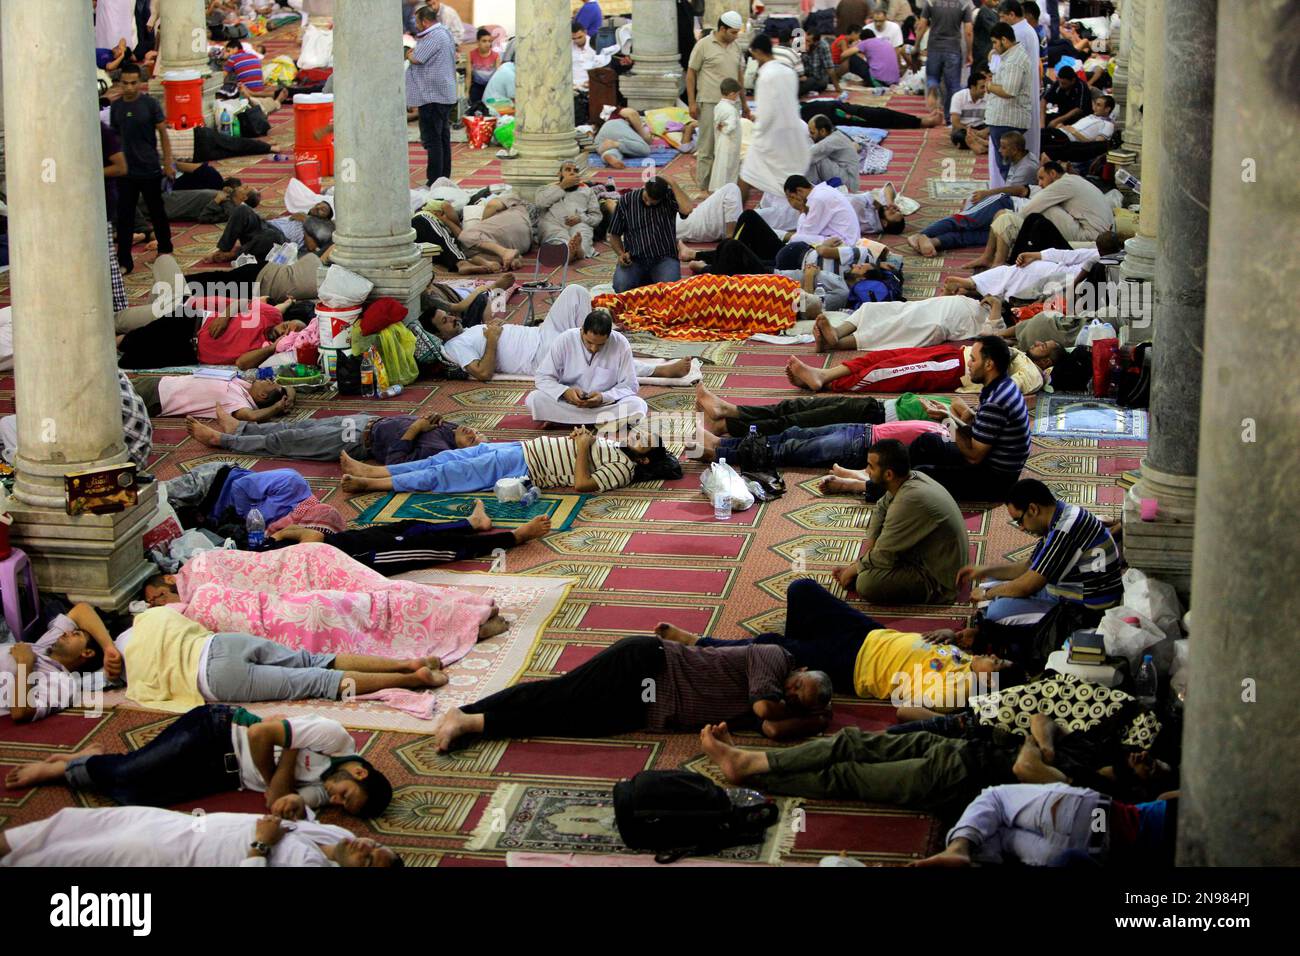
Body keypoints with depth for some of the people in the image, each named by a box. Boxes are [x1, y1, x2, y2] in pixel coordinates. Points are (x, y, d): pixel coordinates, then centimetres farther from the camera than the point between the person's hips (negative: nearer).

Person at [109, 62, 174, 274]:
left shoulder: (150, 104, -7)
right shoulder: (116, 106, 3)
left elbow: (163, 134, -3)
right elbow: (114, 136, 11)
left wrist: (168, 163, -7)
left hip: (150, 169, -3)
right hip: (126, 171, 3)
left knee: (157, 212, 12)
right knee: (124, 216, 1)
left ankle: (165, 249, 32)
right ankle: (124, 261, 5)